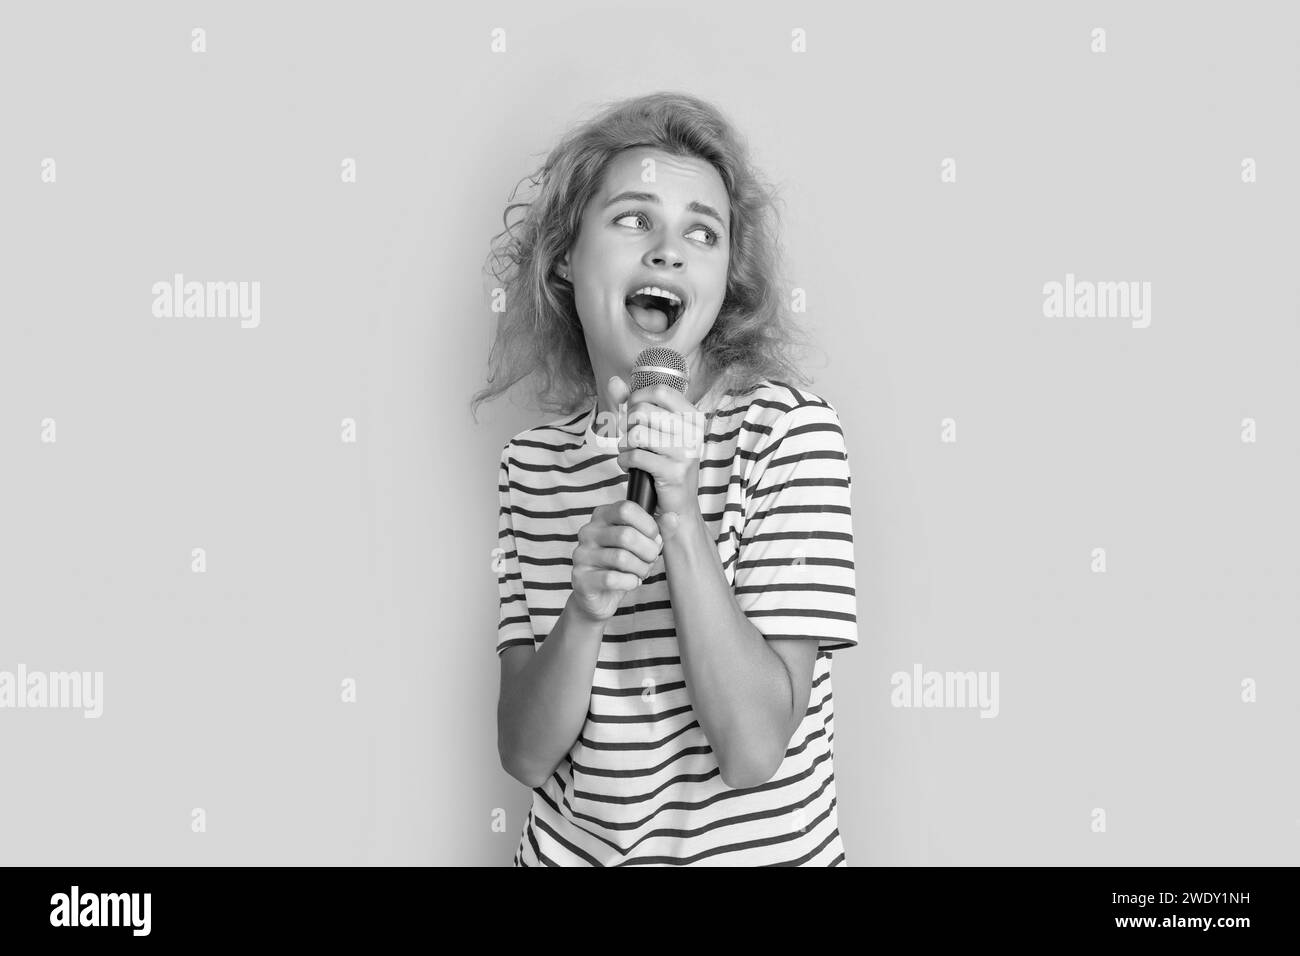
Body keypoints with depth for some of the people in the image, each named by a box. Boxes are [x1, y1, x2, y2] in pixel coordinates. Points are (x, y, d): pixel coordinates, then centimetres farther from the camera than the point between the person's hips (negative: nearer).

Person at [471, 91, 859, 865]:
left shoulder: (787, 428, -14)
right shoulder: (534, 460, -4)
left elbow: (753, 752, -20)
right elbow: (527, 754, -8)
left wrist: (682, 515, -28)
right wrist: (584, 612, -26)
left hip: (756, 845, -3)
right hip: (568, 846, 3)